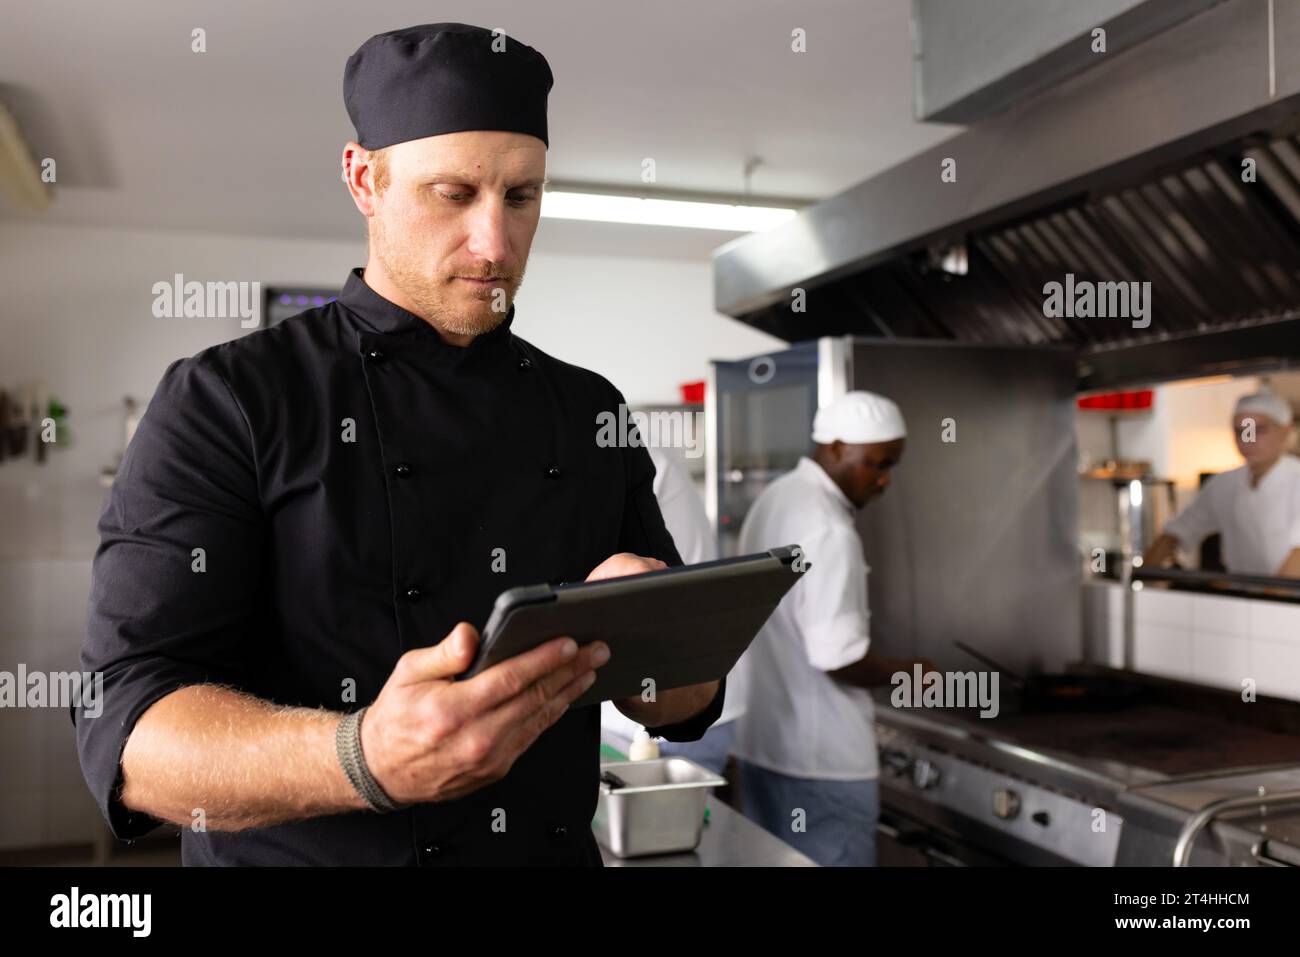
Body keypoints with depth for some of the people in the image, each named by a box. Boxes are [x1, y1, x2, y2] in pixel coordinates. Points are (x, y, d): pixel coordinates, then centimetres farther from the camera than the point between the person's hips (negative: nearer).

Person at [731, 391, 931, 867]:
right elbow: (838, 658, -24)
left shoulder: (773, 500, 8)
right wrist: (906, 671, -7)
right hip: (822, 759, -9)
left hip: (761, 742, 9)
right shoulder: (828, 530, -22)